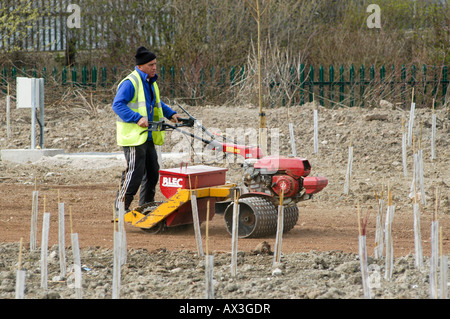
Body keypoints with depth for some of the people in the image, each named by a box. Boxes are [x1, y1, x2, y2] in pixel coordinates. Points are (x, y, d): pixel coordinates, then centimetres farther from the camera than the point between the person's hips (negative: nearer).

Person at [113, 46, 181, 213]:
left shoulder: (150, 82, 16)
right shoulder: (130, 83, -13)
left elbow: (157, 103, 33)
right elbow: (117, 105, -21)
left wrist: (171, 114, 17)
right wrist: (137, 118, -29)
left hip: (147, 136, 9)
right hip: (133, 136, -9)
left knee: (152, 172, 11)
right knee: (135, 173, -9)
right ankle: (121, 208, 0)